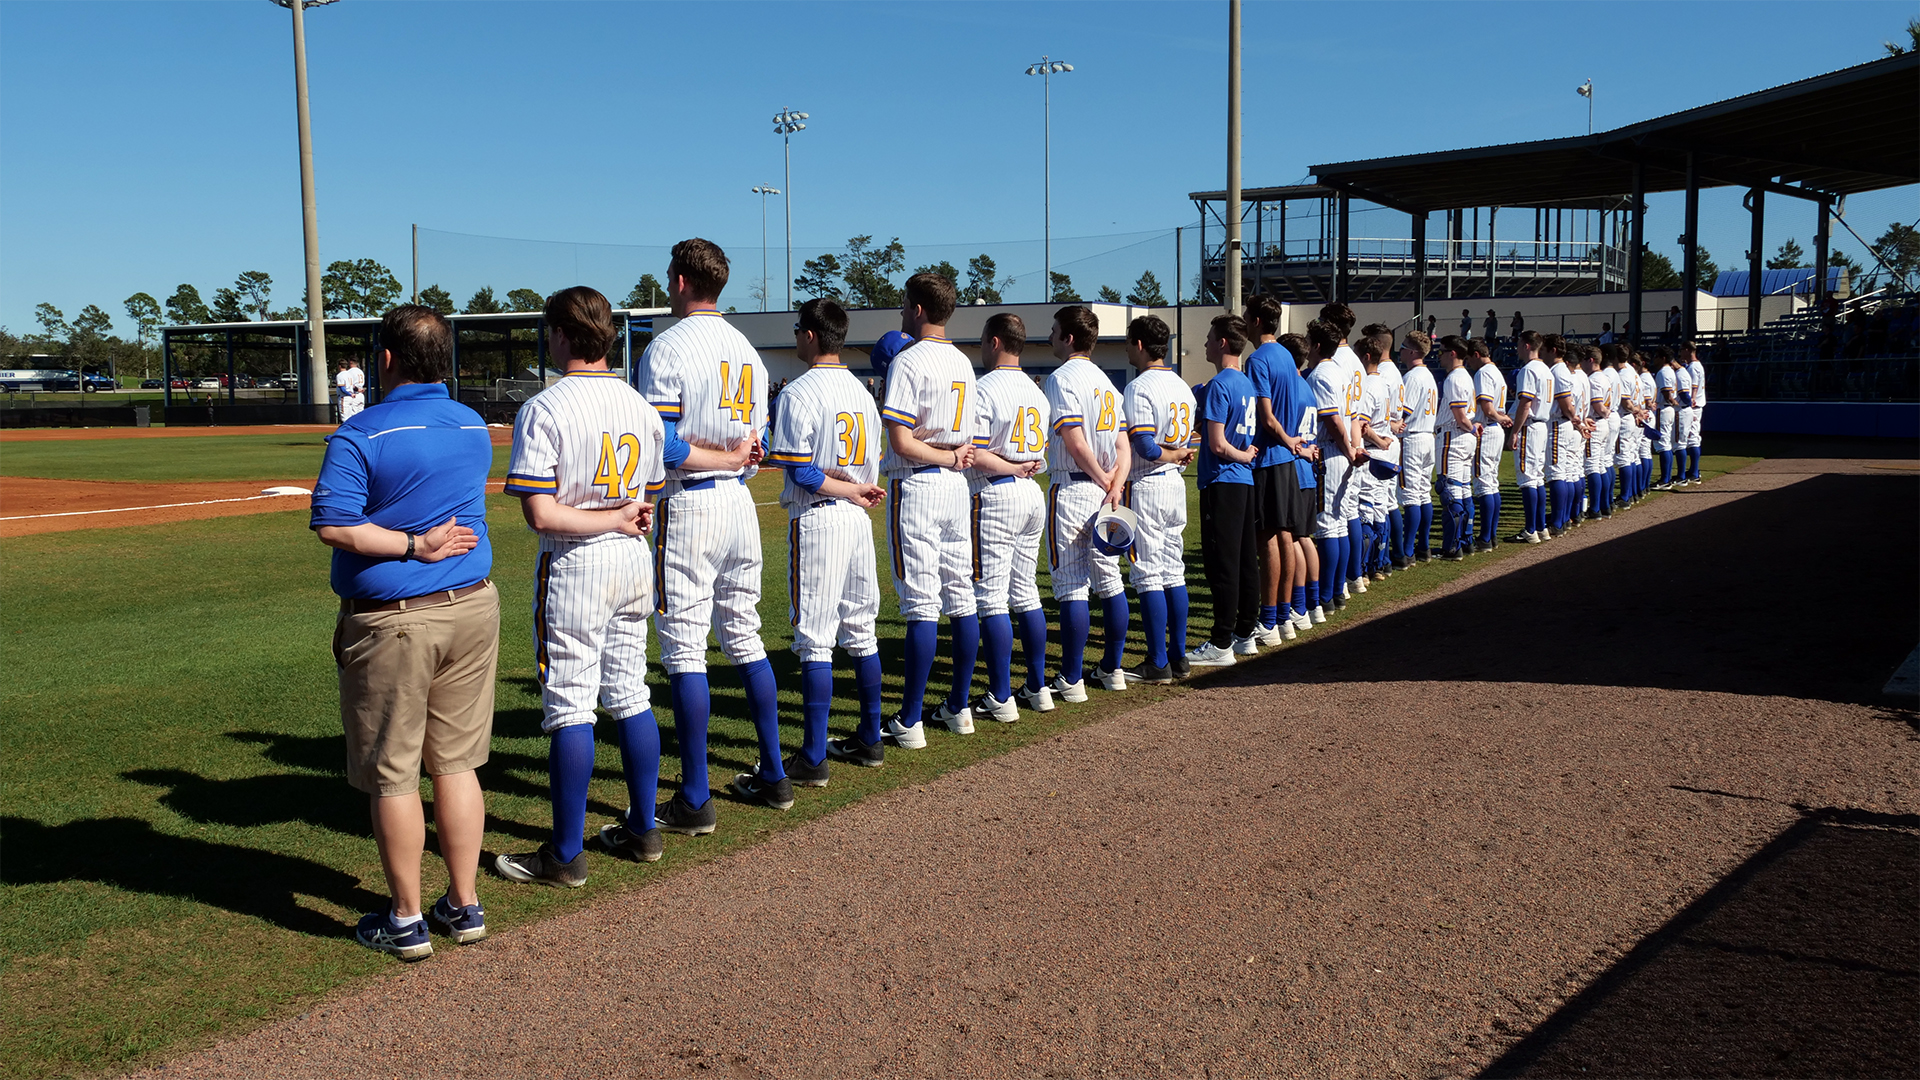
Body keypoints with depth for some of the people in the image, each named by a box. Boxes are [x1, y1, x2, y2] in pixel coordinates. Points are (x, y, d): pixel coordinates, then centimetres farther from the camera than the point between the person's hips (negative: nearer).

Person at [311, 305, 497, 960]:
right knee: (456, 764, 14)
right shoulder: (475, 429, 6)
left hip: (391, 623, -5)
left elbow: (331, 525, -21)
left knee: (391, 777, 6)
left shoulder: (360, 435, -13)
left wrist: (414, 546, -15)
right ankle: (464, 906, 21)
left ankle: (406, 922, 16)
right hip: (472, 610, 6)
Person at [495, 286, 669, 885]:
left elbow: (540, 515, -21)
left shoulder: (544, 409, -15)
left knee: (568, 706, 0)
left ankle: (566, 854, 7)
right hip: (635, 563, 7)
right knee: (630, 695, 15)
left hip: (575, 566, -6)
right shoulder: (643, 407, 5)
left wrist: (613, 520, -13)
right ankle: (642, 829, 24)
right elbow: (650, 502, 11)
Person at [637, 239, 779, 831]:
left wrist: (715, 457, -5)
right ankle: (773, 775, 22)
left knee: (684, 649, -2)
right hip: (739, 504, 7)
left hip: (687, 507, -7)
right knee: (744, 637, 16)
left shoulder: (666, 349, -11)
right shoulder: (747, 349, 11)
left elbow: (661, 446, -17)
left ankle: (696, 800, 1)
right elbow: (756, 446, 11)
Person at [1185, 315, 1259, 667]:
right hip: (1245, 480, 9)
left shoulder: (1219, 385, -14)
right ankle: (1244, 634, 20)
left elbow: (1217, 444, -18)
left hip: (1221, 482, -9)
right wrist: (1249, 454, 4)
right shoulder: (1248, 383, 13)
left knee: (1222, 562, -6)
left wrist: (1242, 456, -3)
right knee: (1244, 560, 12)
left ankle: (1221, 644, -3)